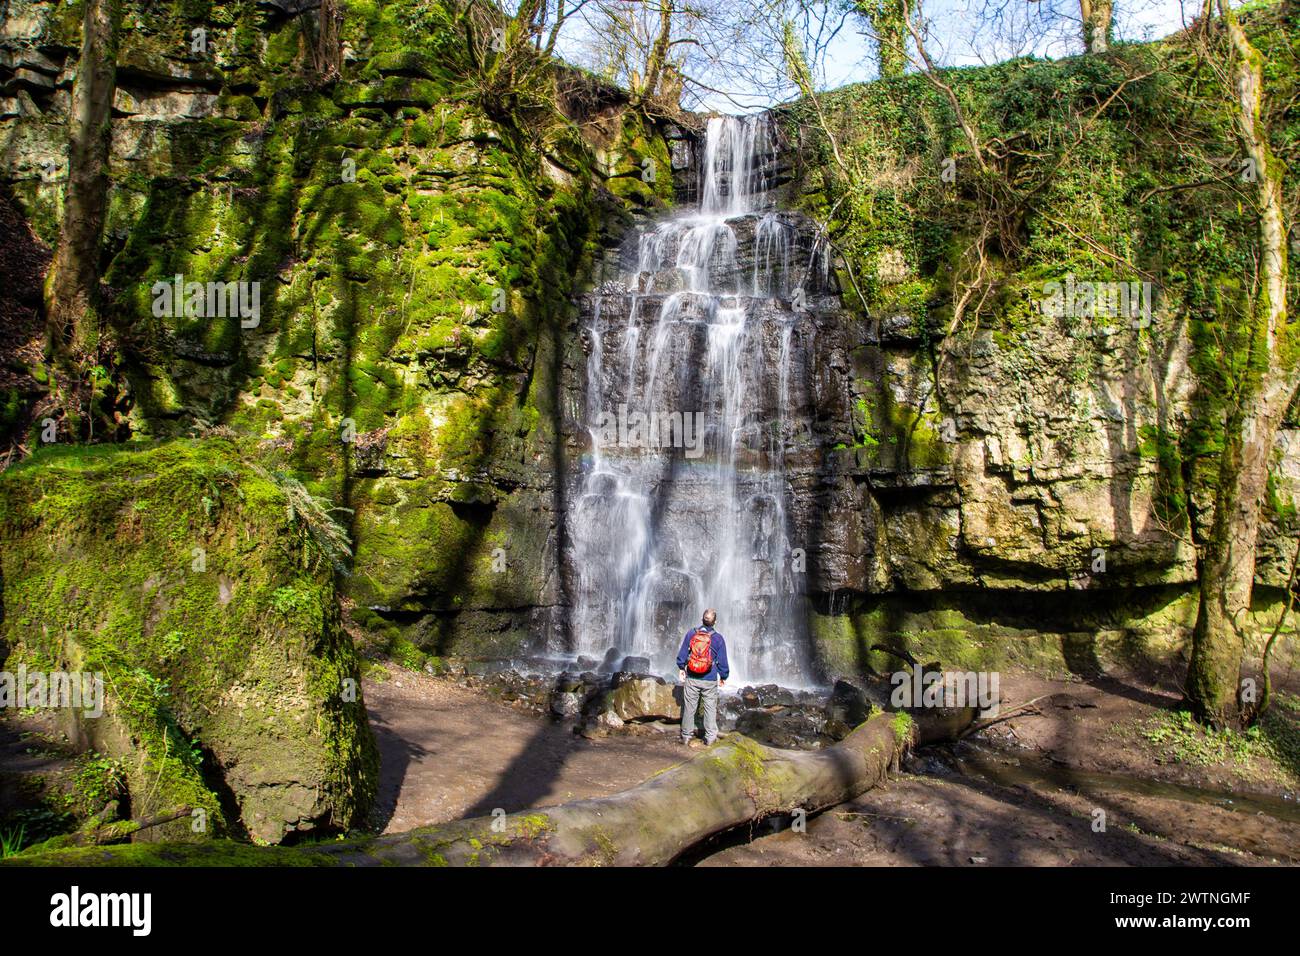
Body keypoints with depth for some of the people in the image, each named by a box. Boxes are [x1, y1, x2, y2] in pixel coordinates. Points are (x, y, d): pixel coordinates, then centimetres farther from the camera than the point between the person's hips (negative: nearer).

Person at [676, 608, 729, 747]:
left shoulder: (691, 634, -4)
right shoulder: (718, 638, -8)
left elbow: (682, 654, 3)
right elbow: (722, 661, -2)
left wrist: (681, 668, 18)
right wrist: (723, 677, 11)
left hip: (691, 679, 2)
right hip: (710, 680, -1)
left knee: (689, 708, 10)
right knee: (710, 709, 10)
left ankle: (686, 736, 19)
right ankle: (710, 737, 14)